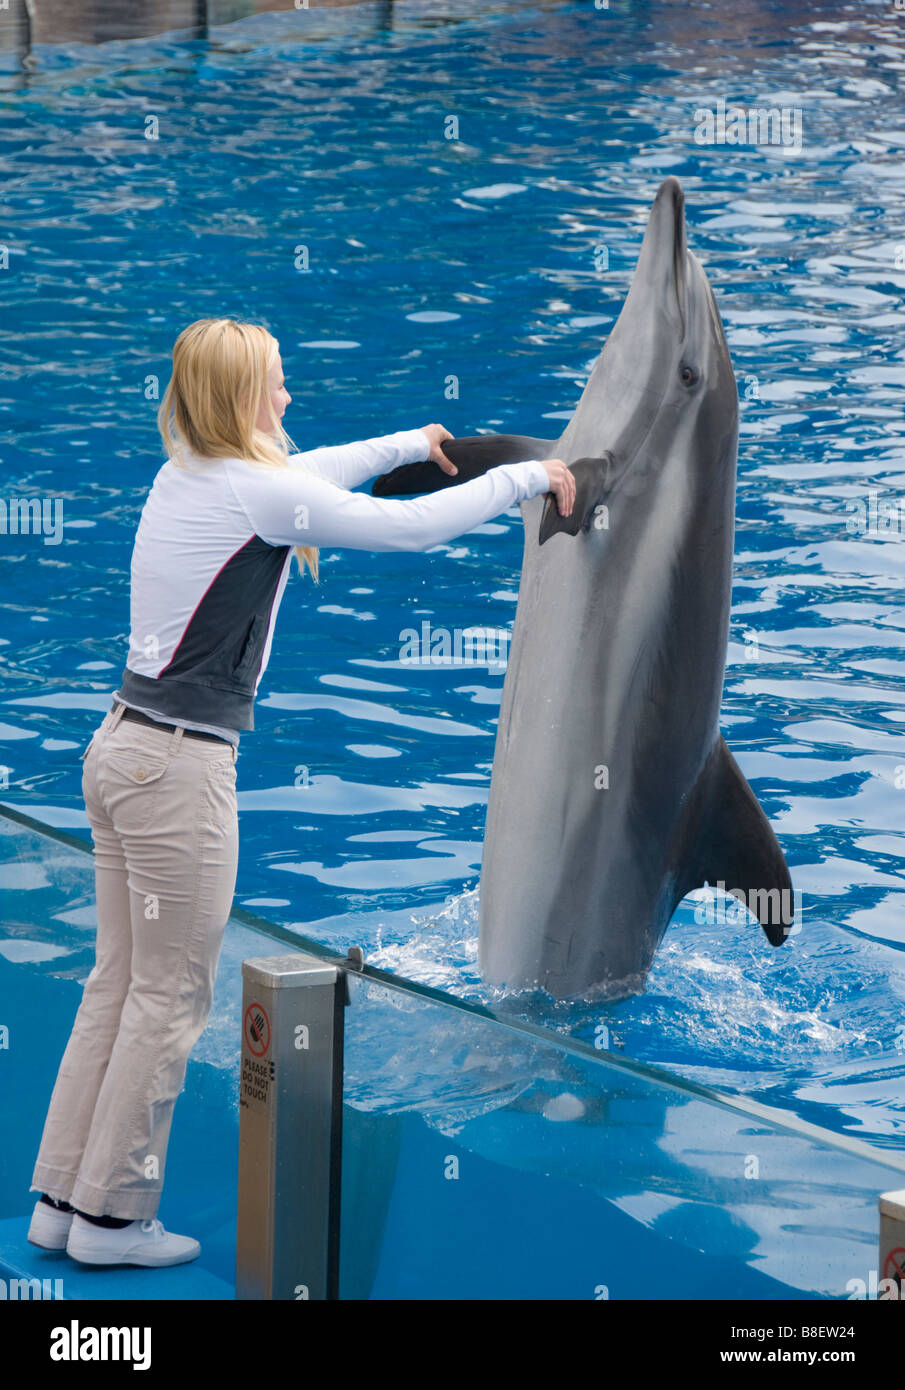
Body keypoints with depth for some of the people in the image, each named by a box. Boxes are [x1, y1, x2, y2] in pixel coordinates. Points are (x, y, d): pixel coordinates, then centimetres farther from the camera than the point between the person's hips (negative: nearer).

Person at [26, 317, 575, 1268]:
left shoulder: (183, 476, 11)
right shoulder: (256, 494, -14)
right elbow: (413, 527, -10)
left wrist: (407, 444, 43)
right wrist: (526, 477, 5)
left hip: (121, 750, 9)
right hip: (180, 766, -9)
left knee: (117, 986, 14)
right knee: (170, 998, 2)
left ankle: (61, 1200, 20)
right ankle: (112, 1217, 9)